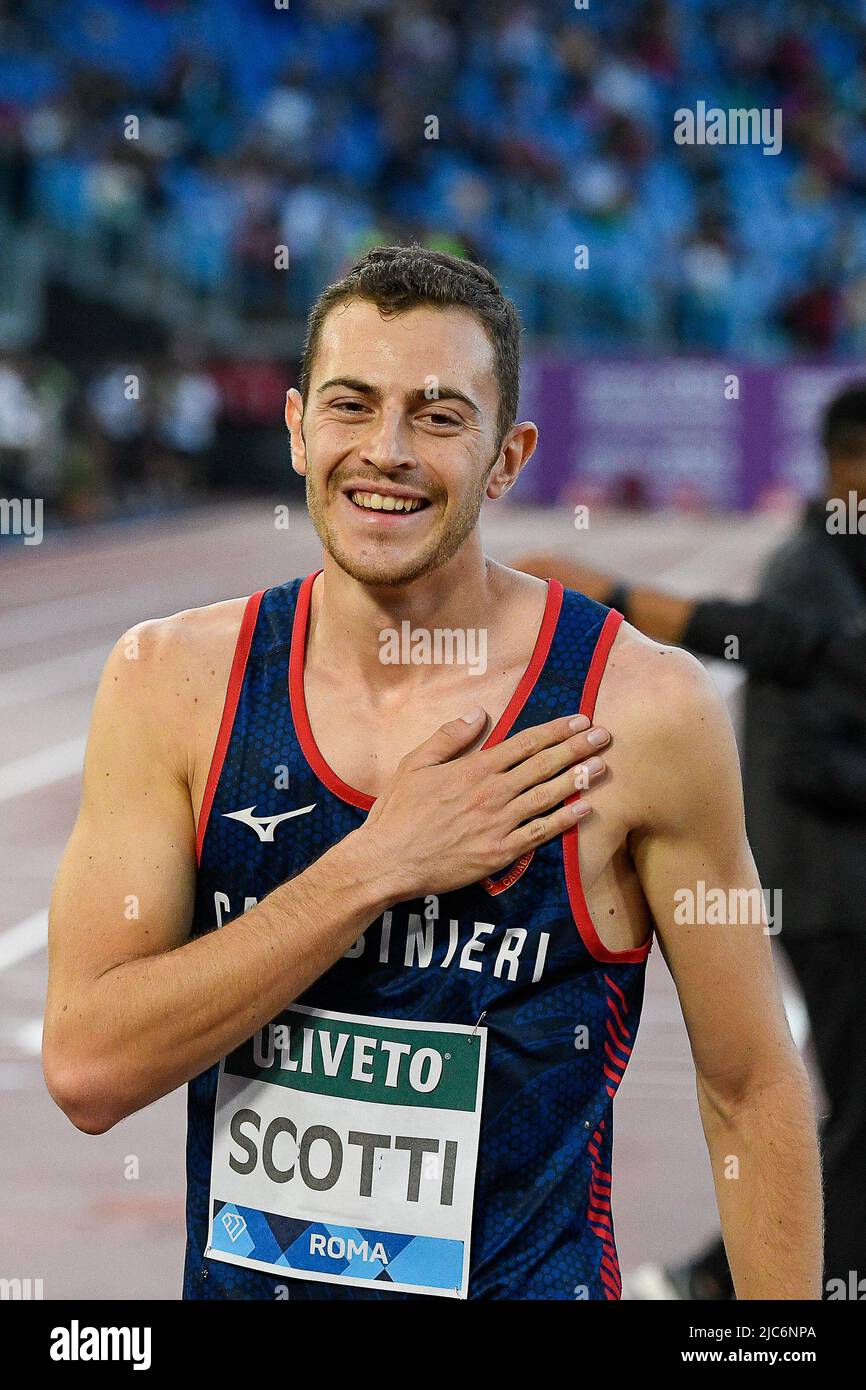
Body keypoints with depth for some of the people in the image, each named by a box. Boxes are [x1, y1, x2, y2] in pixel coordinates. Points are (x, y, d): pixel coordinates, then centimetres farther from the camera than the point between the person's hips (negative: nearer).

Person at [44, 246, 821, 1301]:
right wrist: (379, 868, -21)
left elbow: (751, 1091, -6)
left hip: (527, 1279, -2)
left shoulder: (644, 709, -14)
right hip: (233, 1278, 2)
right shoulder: (171, 681, -8)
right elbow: (85, 1070, -16)